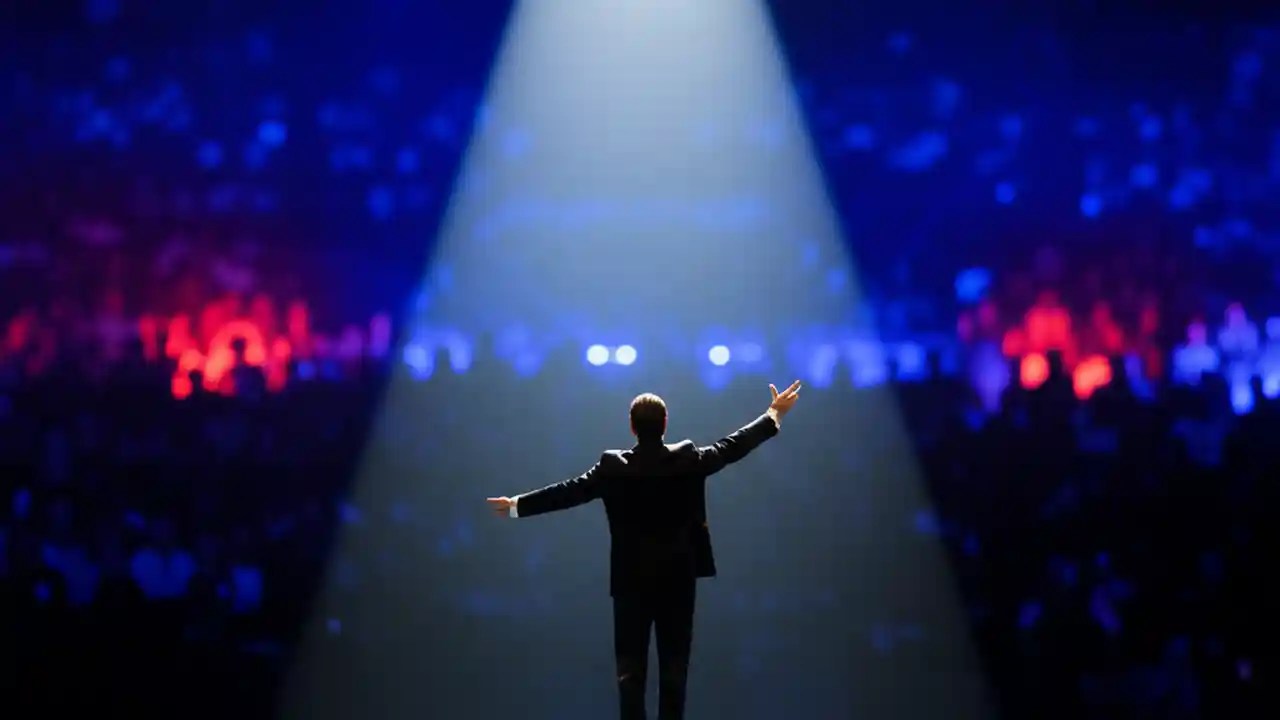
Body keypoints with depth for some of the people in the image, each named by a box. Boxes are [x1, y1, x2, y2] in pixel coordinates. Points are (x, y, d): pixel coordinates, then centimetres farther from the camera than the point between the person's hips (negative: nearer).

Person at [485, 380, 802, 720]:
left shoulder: (614, 466, -9)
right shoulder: (688, 459, -7)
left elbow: (570, 491, -6)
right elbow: (733, 447, 2)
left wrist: (517, 505, 4)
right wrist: (774, 414, 14)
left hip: (631, 580, 0)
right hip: (678, 579, 0)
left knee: (630, 665, 4)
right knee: (674, 664, 6)